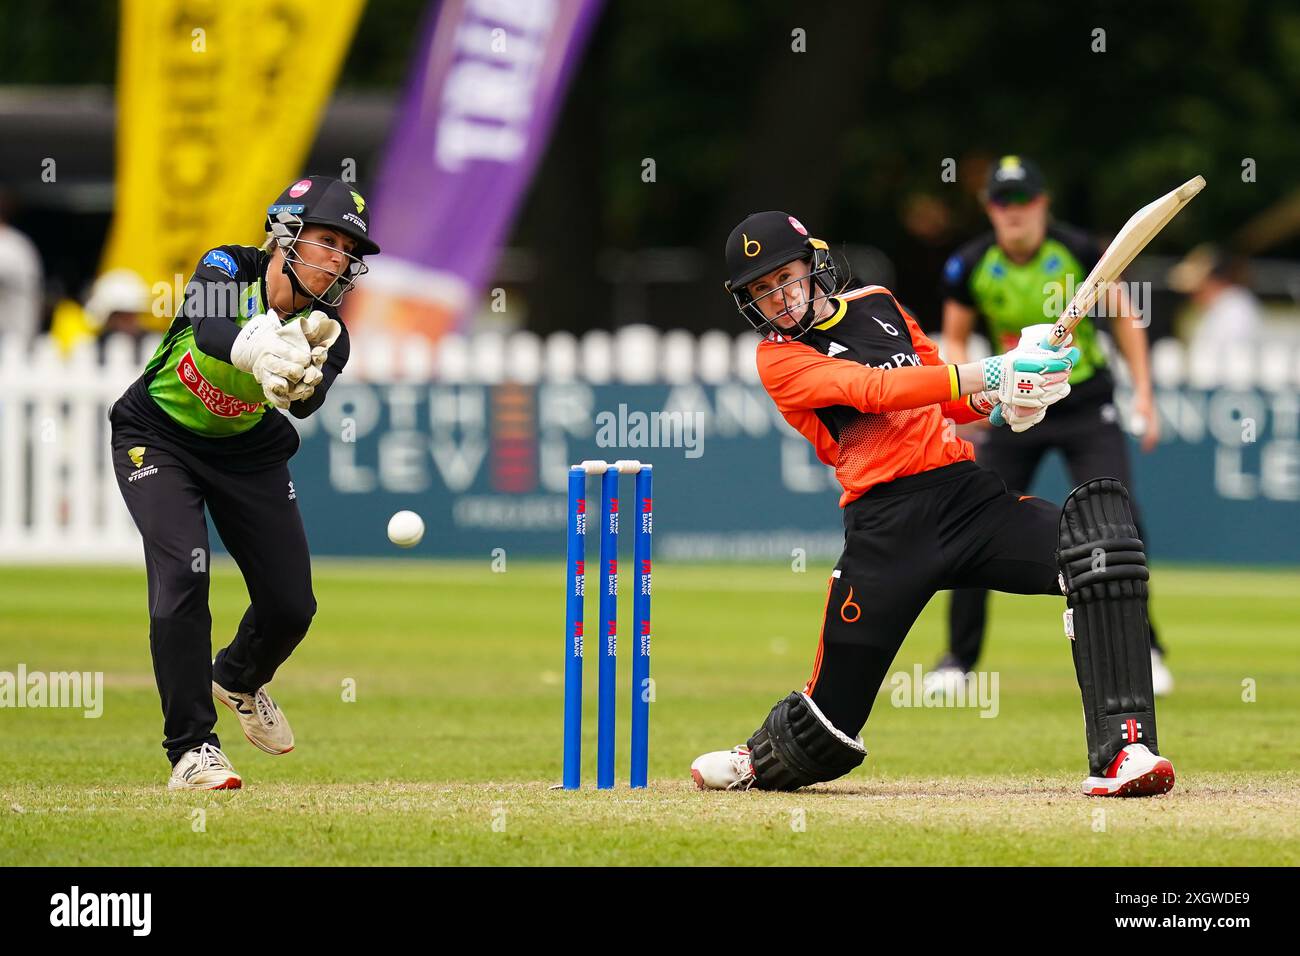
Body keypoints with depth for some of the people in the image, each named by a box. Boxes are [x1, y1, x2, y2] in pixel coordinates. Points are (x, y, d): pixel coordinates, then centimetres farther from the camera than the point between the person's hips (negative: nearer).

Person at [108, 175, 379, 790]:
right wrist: (256, 345, -69)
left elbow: (307, 401, -37)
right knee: (183, 573, -23)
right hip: (159, 439, -4)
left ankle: (240, 680, 37)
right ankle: (191, 749, -16)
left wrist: (304, 375, -61)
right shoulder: (229, 270, -24)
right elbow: (208, 328, -47)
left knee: (291, 605, 1)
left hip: (249, 455, 4)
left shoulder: (325, 330, -16)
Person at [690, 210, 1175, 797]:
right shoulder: (780, 359, 1)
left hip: (966, 488, 4)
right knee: (831, 717, -1)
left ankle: (1120, 749, -31)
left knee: (1099, 540, -24)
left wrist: (1001, 404, 3)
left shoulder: (878, 304, 18)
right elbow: (875, 391, -16)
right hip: (886, 522, -4)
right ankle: (760, 762, 37)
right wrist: (990, 374, -28)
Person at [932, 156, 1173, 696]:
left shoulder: (1078, 251, -12)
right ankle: (959, 659, 12)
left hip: (1087, 408, -1)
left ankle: (1142, 651, -1)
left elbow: (1122, 315, 1)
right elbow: (955, 339, 6)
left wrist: (1143, 392, -3)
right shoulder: (970, 267, -9)